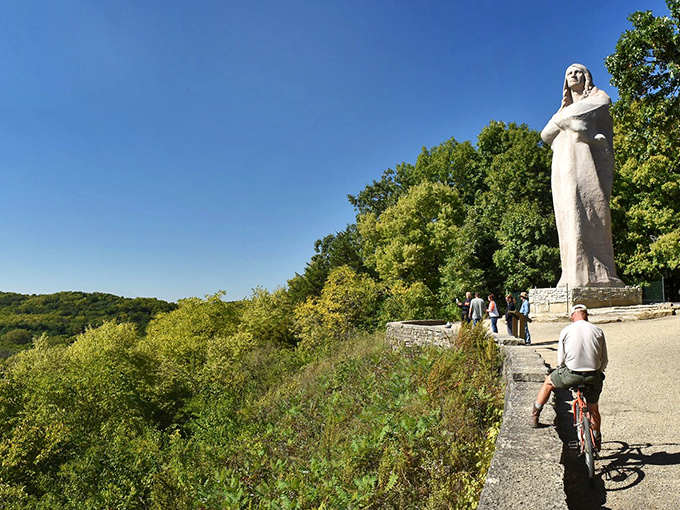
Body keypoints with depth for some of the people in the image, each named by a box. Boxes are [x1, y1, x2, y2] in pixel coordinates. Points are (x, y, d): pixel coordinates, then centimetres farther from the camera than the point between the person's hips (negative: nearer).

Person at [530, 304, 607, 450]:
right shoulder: (598, 331, 2)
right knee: (593, 408, 22)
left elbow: (560, 359, 0)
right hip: (594, 377, 2)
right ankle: (596, 442, 36)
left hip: (571, 374, -2)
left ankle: (535, 416, 27)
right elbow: (605, 360, 5)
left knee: (548, 382, 25)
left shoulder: (566, 331, -2)